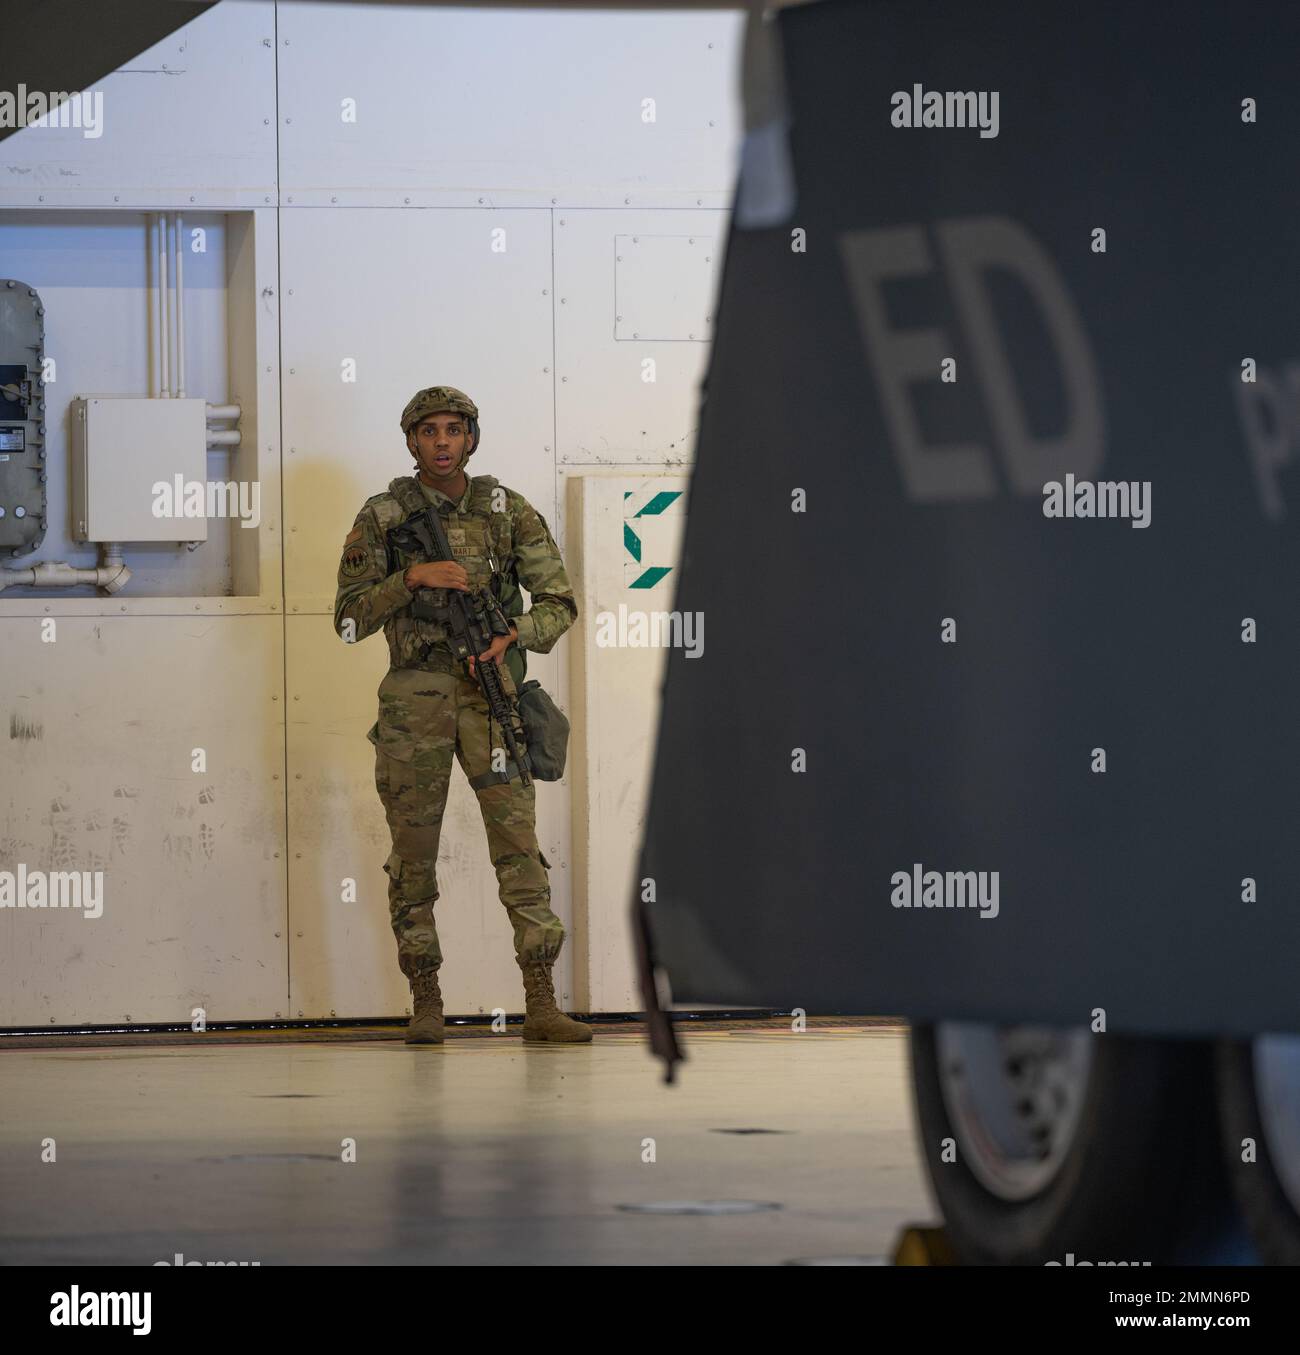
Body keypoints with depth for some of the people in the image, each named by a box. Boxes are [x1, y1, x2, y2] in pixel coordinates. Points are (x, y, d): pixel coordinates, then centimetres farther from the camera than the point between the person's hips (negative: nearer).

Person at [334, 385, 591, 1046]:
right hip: (413, 699, 0)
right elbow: (350, 618, 0)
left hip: (491, 692, 0)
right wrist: (412, 577, -15)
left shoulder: (509, 512, 5)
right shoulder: (383, 517, 3)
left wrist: (512, 634, -15)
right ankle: (425, 1004, 10)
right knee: (414, 852, 2)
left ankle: (541, 1003, -9)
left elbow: (559, 601, 4)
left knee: (518, 842, -8)